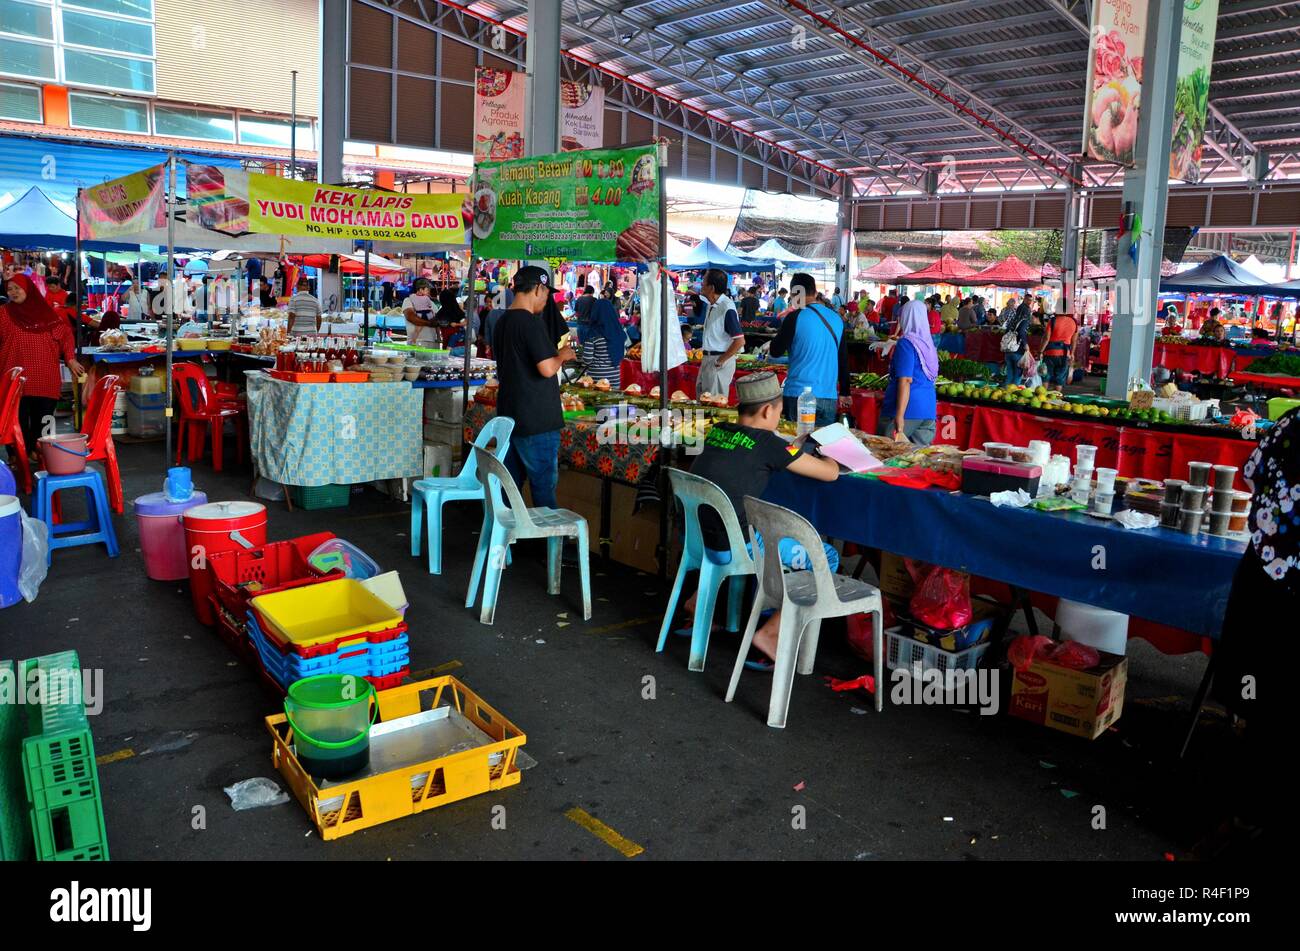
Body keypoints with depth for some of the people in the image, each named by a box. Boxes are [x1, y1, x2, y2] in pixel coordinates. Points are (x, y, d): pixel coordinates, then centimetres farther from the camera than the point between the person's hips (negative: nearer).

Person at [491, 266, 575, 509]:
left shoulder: (502, 321, 12)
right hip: (537, 421, -9)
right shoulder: (532, 323, -16)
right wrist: (562, 355, -3)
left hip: (509, 416, 9)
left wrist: (555, 357, 18)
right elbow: (547, 369, -22)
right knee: (544, 486, -2)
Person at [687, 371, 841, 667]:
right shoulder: (766, 443, -13)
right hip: (731, 549, -8)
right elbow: (830, 473, -5)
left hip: (695, 537, 8)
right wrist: (828, 457, 17)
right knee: (827, 558, 2)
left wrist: (801, 444, 27)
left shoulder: (717, 432, 6)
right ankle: (770, 632, 0)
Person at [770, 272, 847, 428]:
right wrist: (844, 393, 24)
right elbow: (843, 359, 15)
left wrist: (783, 326, 13)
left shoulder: (795, 317, -8)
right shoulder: (837, 319, 7)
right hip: (829, 397, 4)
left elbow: (776, 351, -1)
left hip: (799, 395, -4)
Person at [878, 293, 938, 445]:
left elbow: (905, 380, -17)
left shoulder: (906, 343, -10)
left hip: (908, 410, -7)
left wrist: (899, 417, -20)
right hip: (928, 410, 7)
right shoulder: (928, 343, 12)